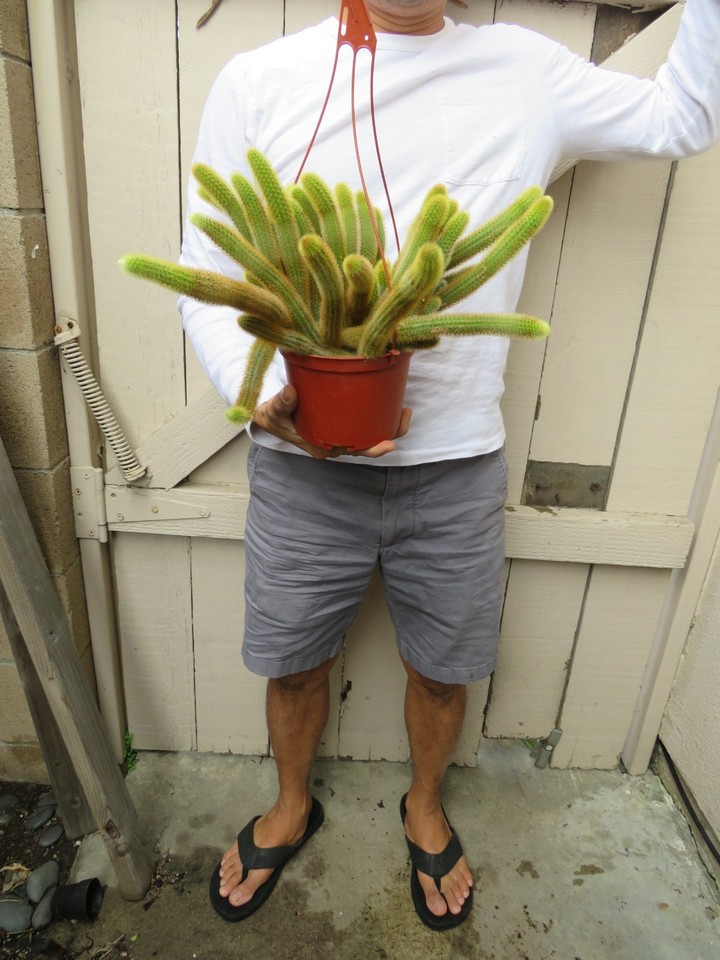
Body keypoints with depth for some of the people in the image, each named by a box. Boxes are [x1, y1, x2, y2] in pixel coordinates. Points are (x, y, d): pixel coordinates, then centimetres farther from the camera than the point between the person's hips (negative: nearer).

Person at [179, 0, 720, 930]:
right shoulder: (257, 81, 0)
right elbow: (206, 276, -1)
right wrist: (262, 398, -19)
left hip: (457, 467, 2)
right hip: (301, 464, 0)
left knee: (443, 667, 19)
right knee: (292, 662, 18)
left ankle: (424, 808, 53)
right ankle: (291, 806, 52)